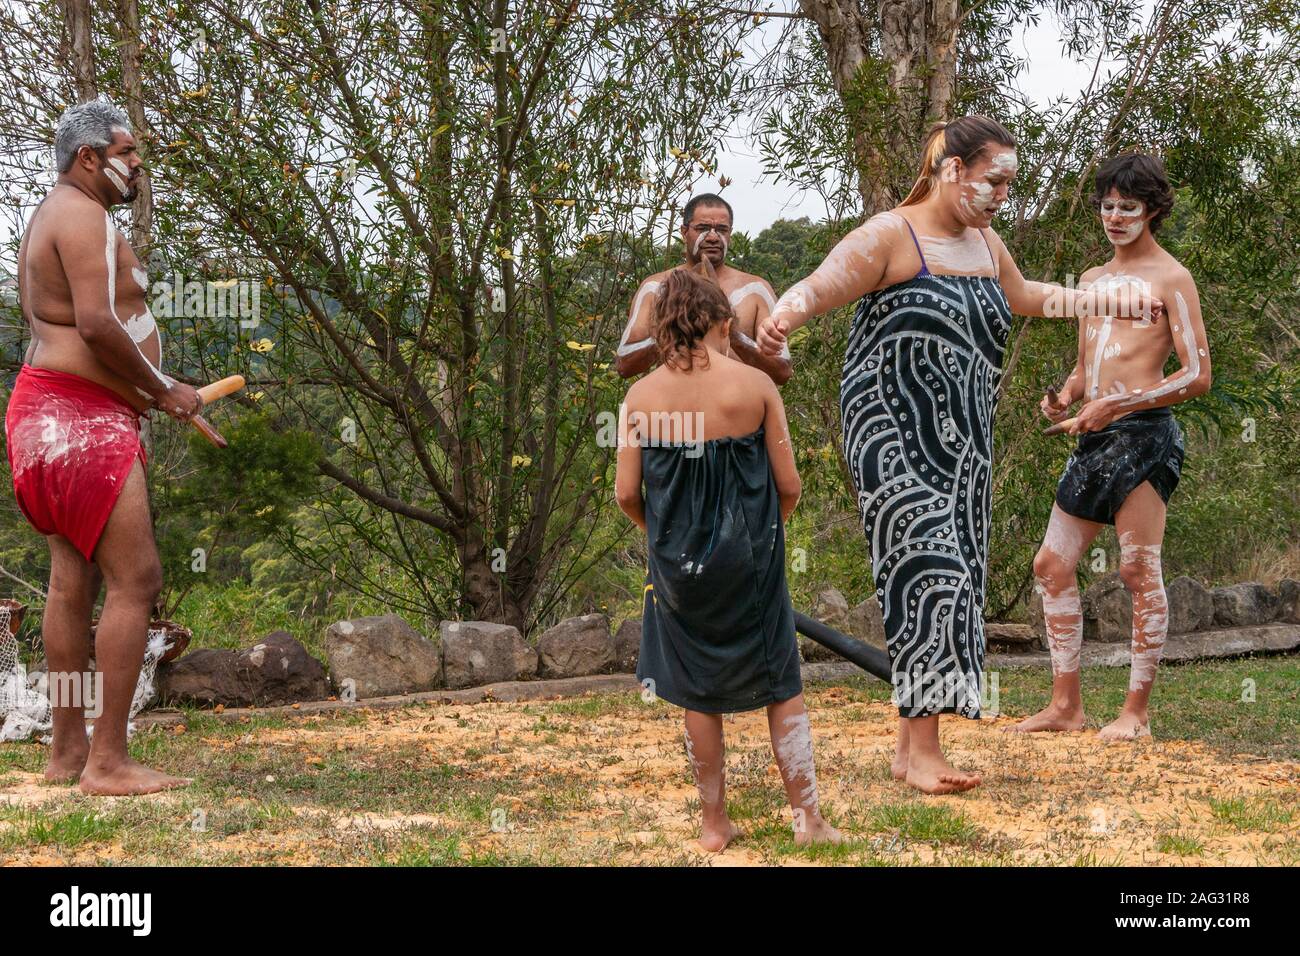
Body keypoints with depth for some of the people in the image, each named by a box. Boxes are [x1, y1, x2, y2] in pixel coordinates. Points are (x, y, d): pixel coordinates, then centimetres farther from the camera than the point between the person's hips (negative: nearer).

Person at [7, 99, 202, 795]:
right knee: (135, 579, -12)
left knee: (74, 580, 12)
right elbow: (95, 322, -24)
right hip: (81, 418, -11)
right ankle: (107, 762, -13)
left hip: (57, 415, 11)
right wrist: (164, 389, -13)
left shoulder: (52, 214, 20)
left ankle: (66, 751, 17)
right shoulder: (82, 216, -13)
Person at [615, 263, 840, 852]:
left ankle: (714, 824, 20)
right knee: (782, 685, 12)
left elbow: (627, 493, -4)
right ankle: (807, 816, 13)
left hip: (679, 561, 1)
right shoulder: (756, 385, -6)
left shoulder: (642, 395, -4)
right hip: (750, 559, -1)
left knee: (699, 693, 14)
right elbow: (788, 485, -5)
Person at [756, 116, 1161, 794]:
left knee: (953, 582, 5)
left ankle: (911, 747, 12)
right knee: (929, 572, -17)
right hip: (894, 441, -8)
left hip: (961, 450, 8)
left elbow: (1024, 297, 35)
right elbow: (818, 287, -22)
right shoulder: (890, 236, -9)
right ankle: (922, 752, -16)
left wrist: (1108, 301, 39)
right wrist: (783, 315, -44)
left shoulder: (985, 244, 15)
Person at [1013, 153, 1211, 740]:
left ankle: (1136, 713, 0)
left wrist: (1115, 404, -15)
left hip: (1143, 434, -8)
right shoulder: (1092, 280, 21)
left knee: (1139, 572, -6)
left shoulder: (1170, 279, -2)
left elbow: (1198, 376, -8)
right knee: (1052, 566, 6)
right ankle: (1065, 705, 12)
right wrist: (1065, 397, 5)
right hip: (1094, 440, 8)